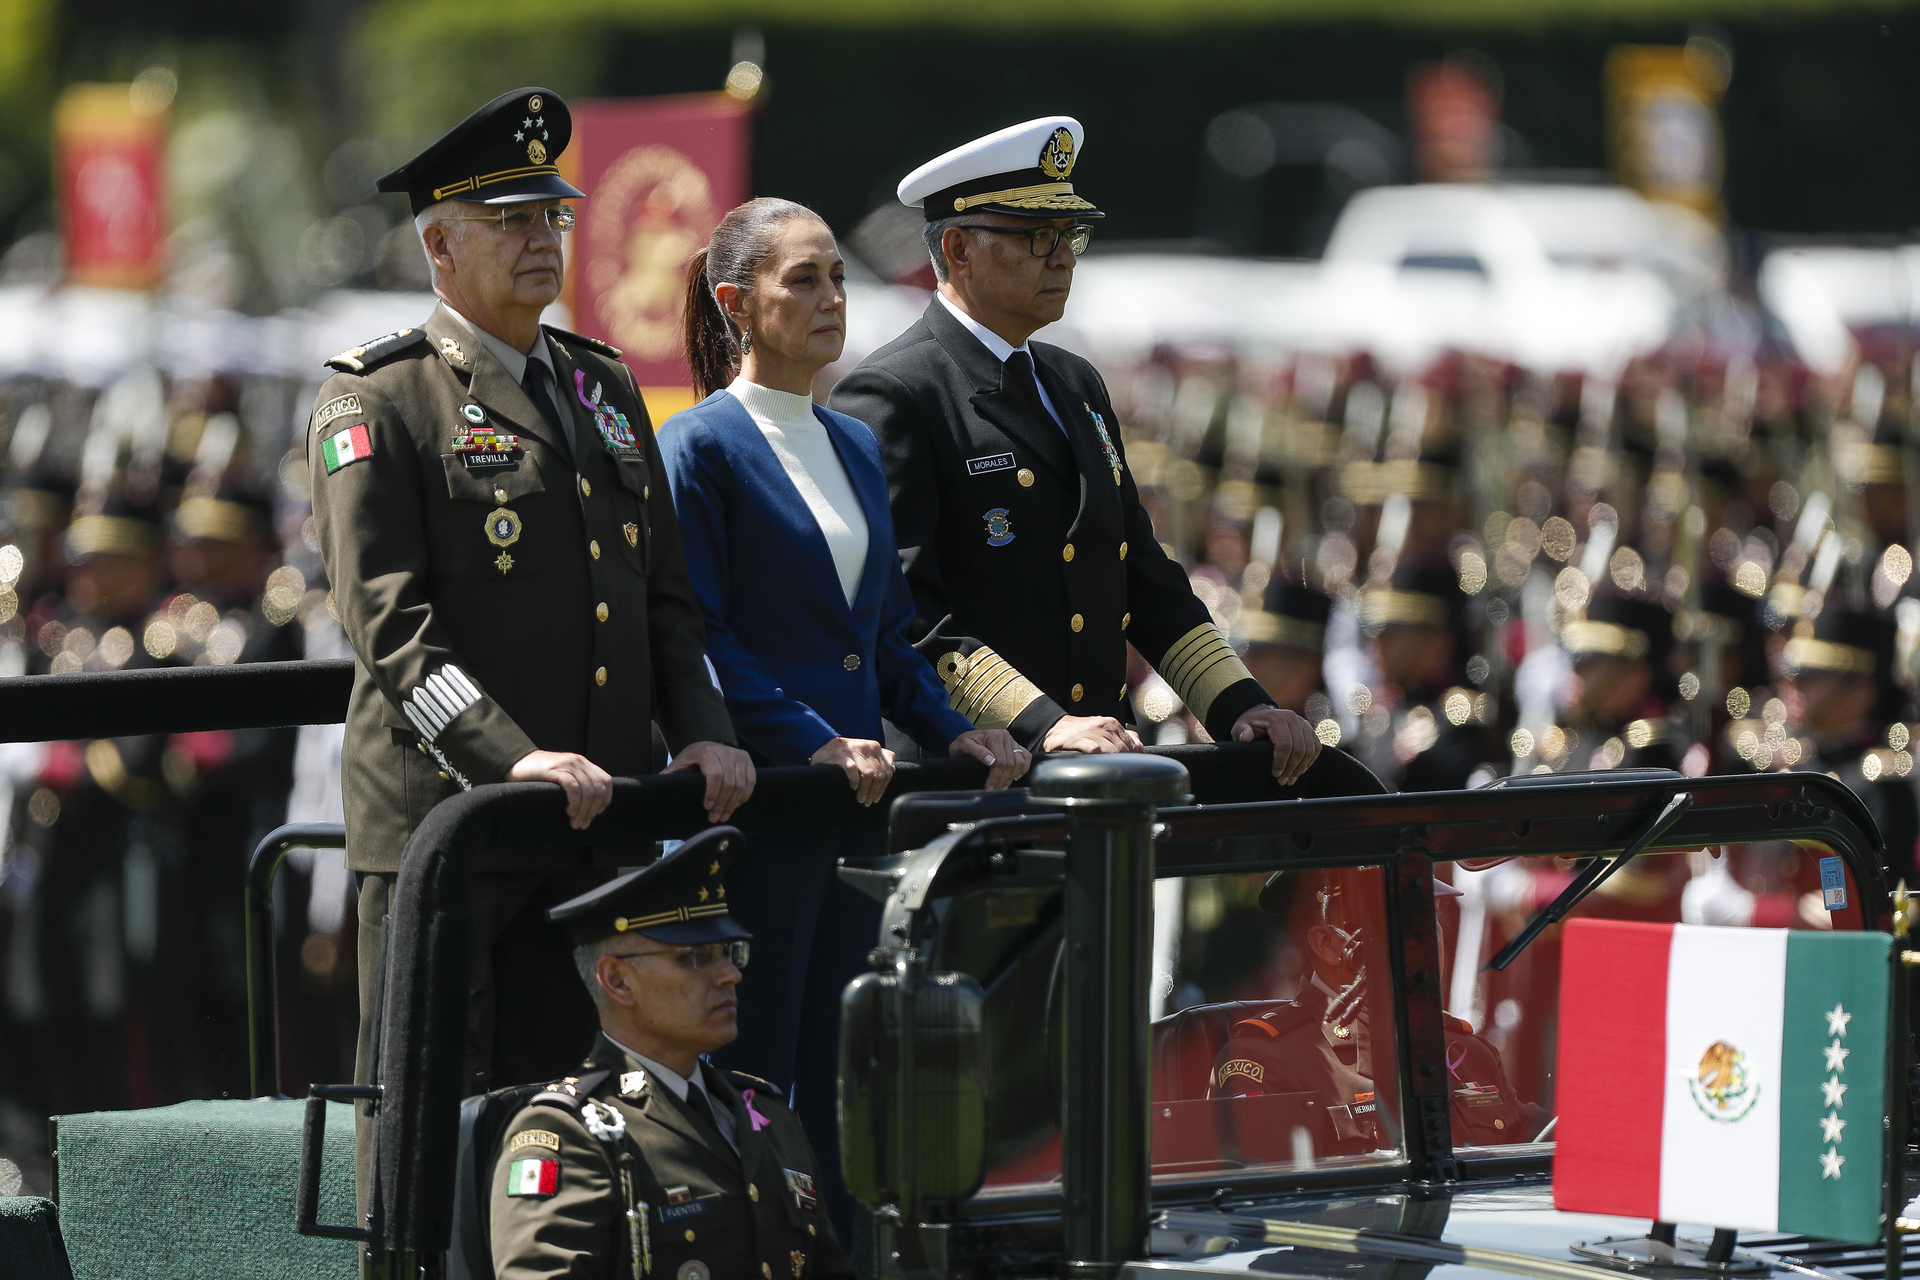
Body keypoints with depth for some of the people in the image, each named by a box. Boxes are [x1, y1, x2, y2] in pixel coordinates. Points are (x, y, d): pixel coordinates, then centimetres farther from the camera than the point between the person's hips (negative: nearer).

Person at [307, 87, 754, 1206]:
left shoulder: (607, 389, 18)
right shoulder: (380, 402, -4)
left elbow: (665, 595, 19)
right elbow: (388, 622, -14)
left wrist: (702, 732, 1)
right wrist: (511, 759, -24)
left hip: (595, 822, 6)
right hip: (441, 815, -6)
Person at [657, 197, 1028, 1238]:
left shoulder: (854, 448, 16)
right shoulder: (700, 447, -7)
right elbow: (699, 638, -13)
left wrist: (952, 730, 4)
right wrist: (814, 742, -21)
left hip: (854, 799, 7)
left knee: (834, 1074, 8)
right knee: (748, 1071, -5)